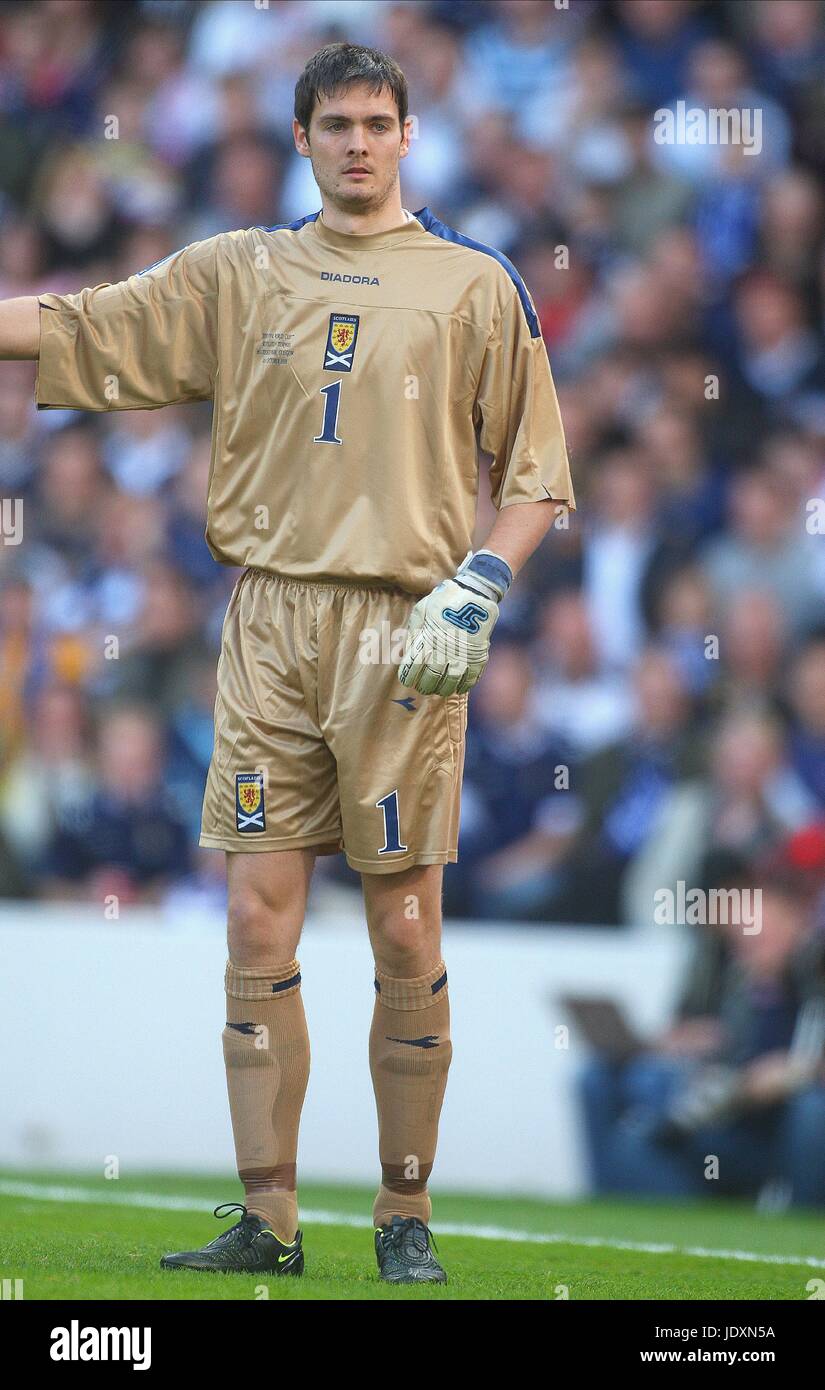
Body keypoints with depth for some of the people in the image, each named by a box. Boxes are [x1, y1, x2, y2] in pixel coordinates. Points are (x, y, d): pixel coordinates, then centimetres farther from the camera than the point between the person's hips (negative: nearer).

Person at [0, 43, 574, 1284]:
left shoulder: (476, 283, 7)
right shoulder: (239, 274, 13)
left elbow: (536, 474, 7)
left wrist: (481, 584, -8)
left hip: (403, 626, -2)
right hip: (272, 618, 2)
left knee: (406, 934, -2)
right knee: (259, 920, -2)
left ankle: (406, 1221, 6)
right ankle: (268, 1220, 3)